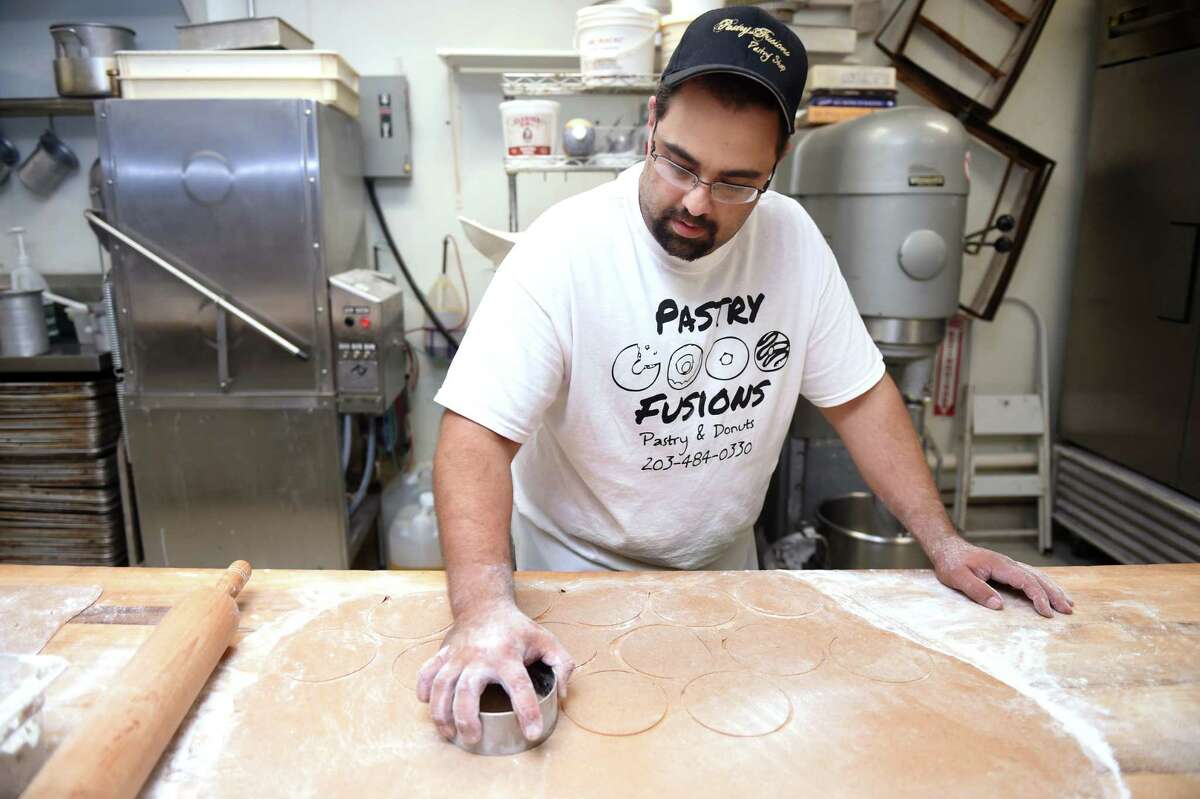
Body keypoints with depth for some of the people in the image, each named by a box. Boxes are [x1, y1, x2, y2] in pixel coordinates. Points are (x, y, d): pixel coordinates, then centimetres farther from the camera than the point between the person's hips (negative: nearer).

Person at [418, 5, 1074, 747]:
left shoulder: (794, 238, -13)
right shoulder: (566, 247, -26)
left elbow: (858, 395, -5)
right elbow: (477, 432, -30)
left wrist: (943, 542, -11)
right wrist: (485, 606, -44)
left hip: (725, 560, 4)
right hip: (578, 568, -3)